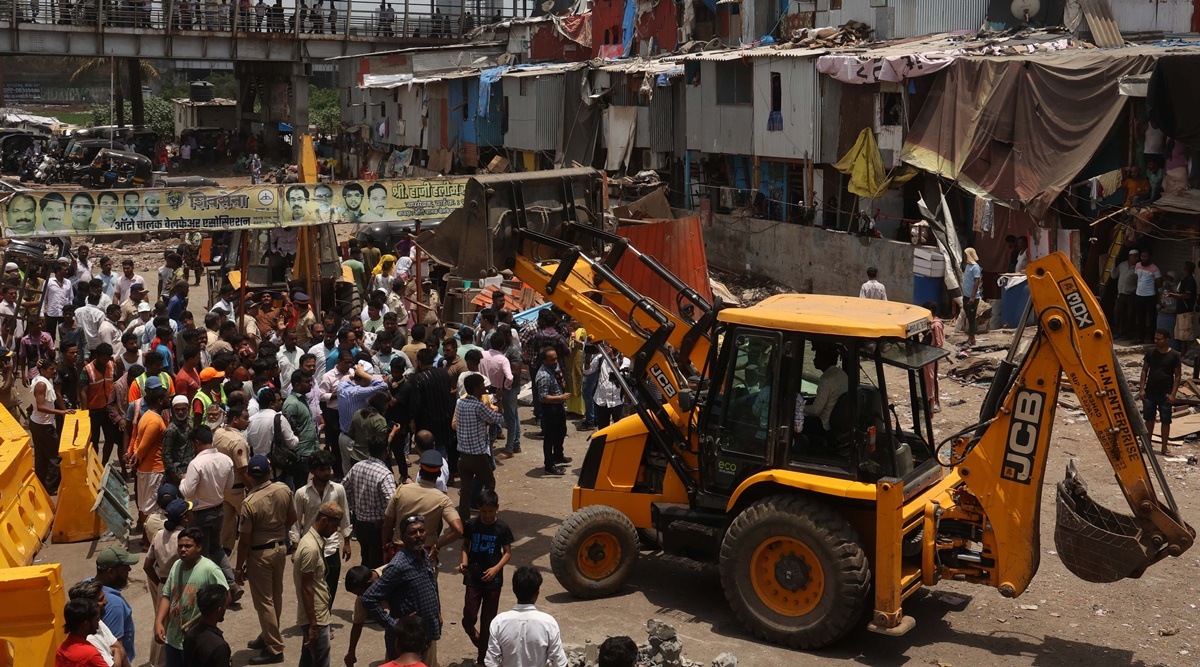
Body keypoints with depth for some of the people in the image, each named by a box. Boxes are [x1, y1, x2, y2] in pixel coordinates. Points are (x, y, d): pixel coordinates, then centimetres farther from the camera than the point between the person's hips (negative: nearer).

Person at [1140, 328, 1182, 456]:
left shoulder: (1174, 356, -8)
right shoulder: (1151, 353, 0)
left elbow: (1177, 376, -5)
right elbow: (1144, 371, 6)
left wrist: (1173, 394, -11)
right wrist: (1142, 389, -1)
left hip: (1165, 394, -3)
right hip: (1150, 392, 3)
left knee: (1165, 421, 2)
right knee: (1149, 419, 11)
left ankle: (1164, 448, 10)